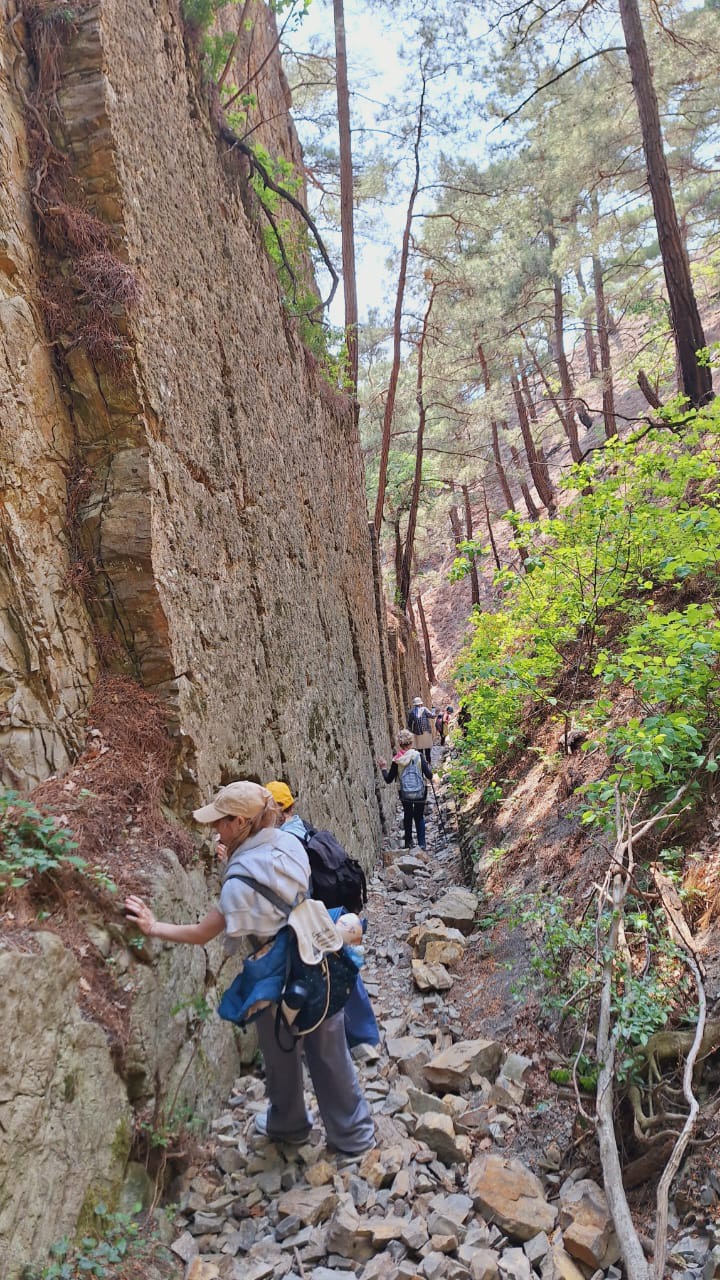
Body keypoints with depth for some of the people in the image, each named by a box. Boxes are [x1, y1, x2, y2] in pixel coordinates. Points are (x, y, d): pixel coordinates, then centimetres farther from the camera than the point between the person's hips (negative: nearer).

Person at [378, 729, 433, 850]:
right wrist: (429, 768, 7)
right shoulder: (418, 756, -14)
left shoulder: (396, 760, -11)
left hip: (405, 794, 1)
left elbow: (388, 779, -4)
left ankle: (408, 842, 27)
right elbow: (429, 775, -14)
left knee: (407, 815, 23)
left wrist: (384, 768, 12)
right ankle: (421, 844, 12)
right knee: (419, 817, 17)